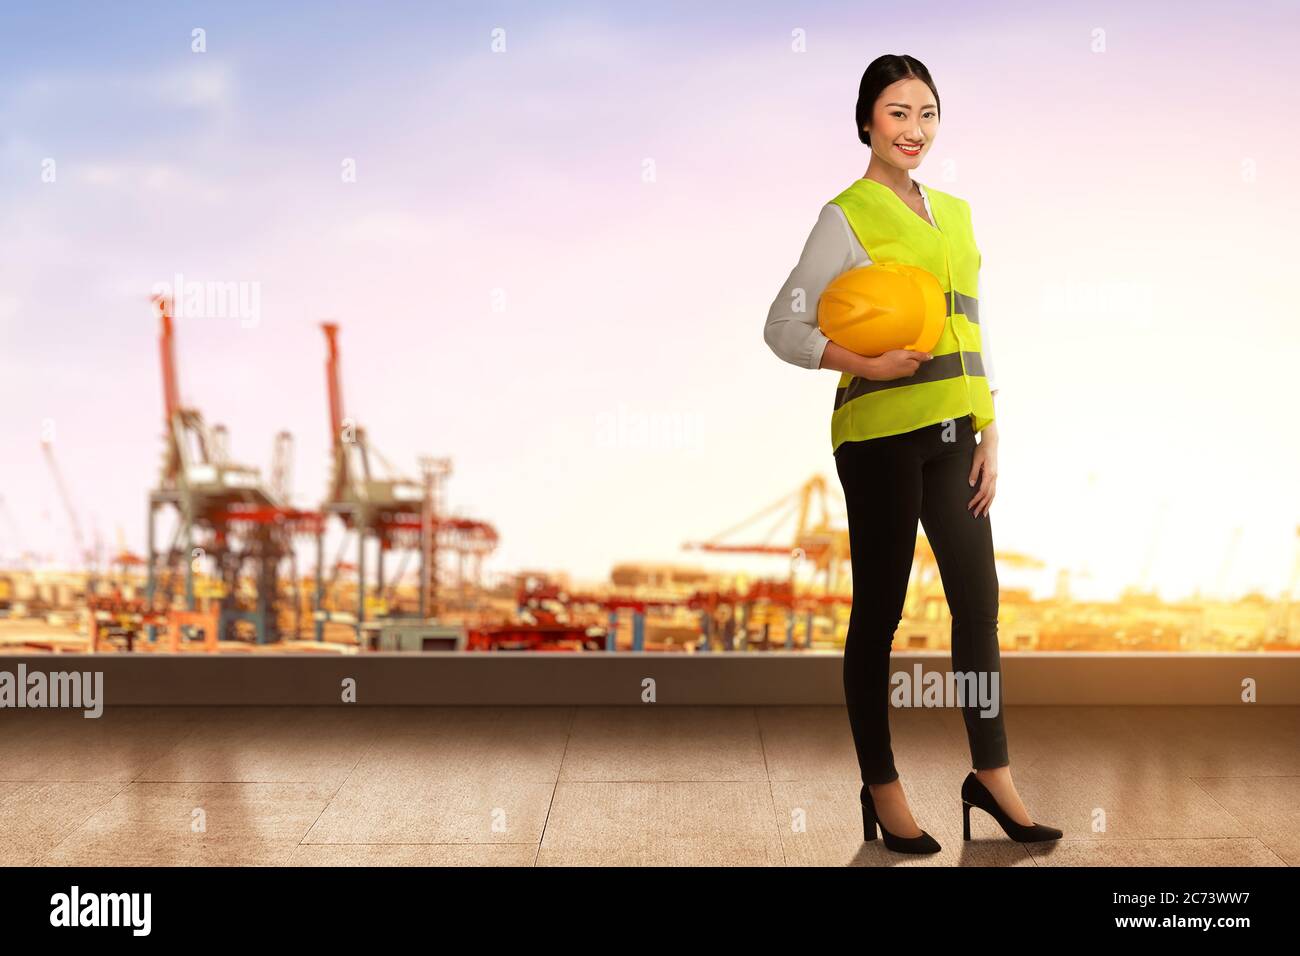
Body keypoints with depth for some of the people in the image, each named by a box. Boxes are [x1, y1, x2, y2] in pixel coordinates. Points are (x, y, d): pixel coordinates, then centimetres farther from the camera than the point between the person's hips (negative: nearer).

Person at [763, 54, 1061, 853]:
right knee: (880, 609, 3)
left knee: (979, 600, 7)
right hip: (881, 436, -6)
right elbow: (783, 328, -7)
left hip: (953, 435, 6)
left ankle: (993, 776, 19)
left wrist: (990, 436, 10)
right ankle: (882, 788, 15)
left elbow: (974, 330, 16)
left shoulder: (954, 212, 14)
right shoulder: (847, 216, -4)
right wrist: (868, 364, -20)